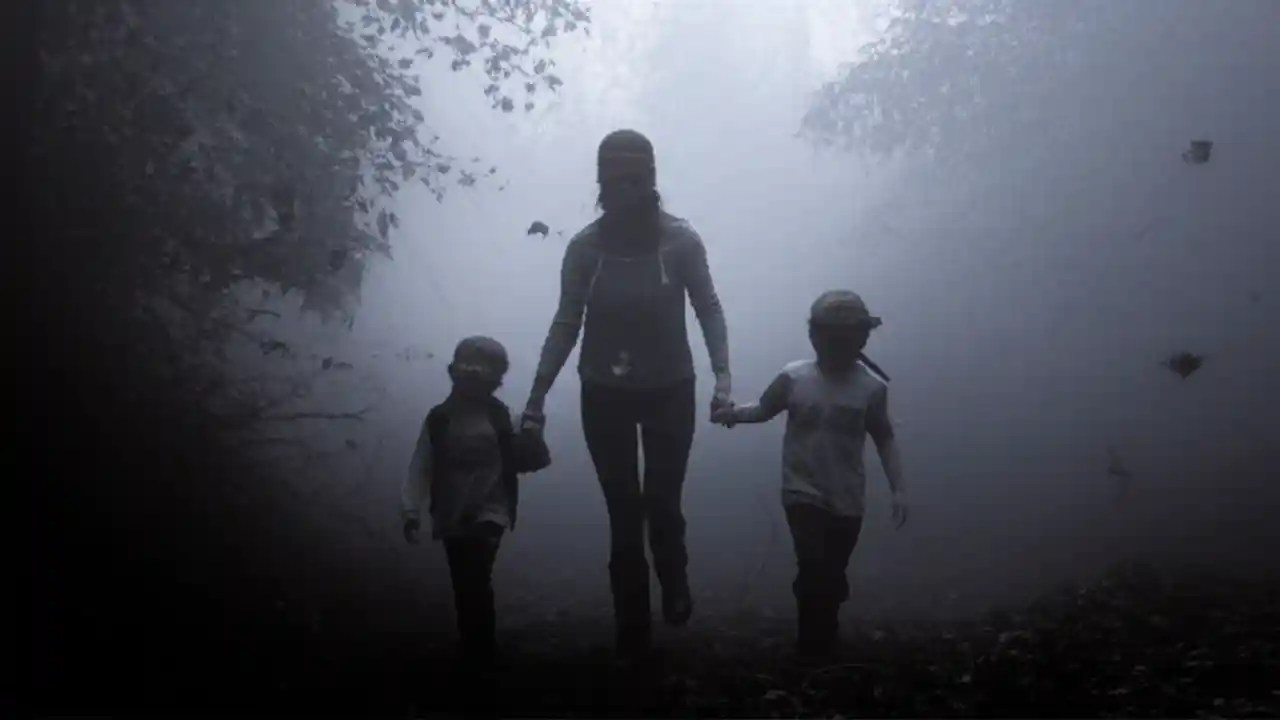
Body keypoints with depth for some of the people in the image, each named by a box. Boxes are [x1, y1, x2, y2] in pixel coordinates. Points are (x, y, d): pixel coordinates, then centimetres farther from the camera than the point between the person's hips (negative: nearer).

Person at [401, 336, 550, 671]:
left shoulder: (502, 419, -3)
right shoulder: (438, 419, 0)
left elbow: (536, 461, -4)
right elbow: (420, 470, -1)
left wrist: (531, 431, -18)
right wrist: (410, 511, -8)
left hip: (488, 515, -2)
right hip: (451, 519, 3)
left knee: (476, 582, -18)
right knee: (464, 588, 8)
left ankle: (481, 657, -7)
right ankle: (473, 655, 23)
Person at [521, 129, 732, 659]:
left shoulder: (680, 240, -14)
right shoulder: (584, 247, -10)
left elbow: (709, 310, -8)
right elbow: (566, 325, -4)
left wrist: (722, 378, -19)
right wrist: (536, 399, -5)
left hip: (669, 391, -1)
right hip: (604, 396, 1)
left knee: (662, 506, -1)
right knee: (623, 517, 5)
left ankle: (674, 582, 34)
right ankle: (631, 636, 18)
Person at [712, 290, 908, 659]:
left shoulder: (872, 387, -5)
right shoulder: (794, 377, -7)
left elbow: (884, 439, 5)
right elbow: (764, 409, 6)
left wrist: (898, 489, 1)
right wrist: (734, 413, -14)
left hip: (847, 502, 2)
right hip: (804, 495, -2)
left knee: (831, 576, 12)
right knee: (816, 570, -17)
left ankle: (823, 648, 33)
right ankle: (812, 651, -1)